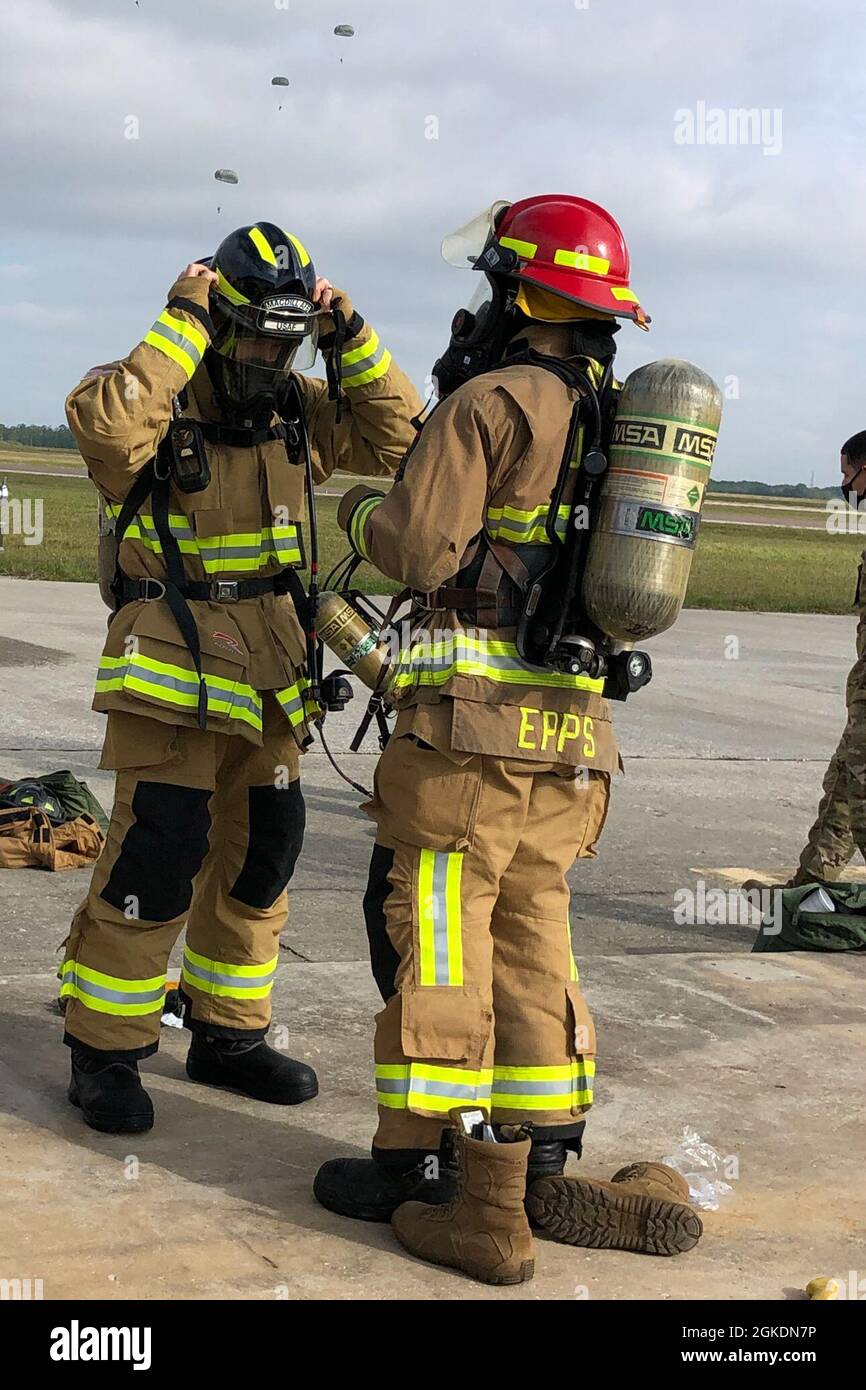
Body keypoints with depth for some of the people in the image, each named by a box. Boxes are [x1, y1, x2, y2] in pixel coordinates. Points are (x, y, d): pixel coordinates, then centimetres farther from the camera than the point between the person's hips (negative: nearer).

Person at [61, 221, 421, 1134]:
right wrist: (181, 326, -25)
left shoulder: (295, 409, 9)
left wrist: (351, 342, -1)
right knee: (157, 859, -12)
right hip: (170, 669, -7)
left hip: (269, 675, 7)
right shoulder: (158, 400, -9)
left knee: (258, 856, 12)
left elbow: (396, 440, 9)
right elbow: (107, 426, -32)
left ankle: (228, 1034, 28)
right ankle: (103, 1054, 3)